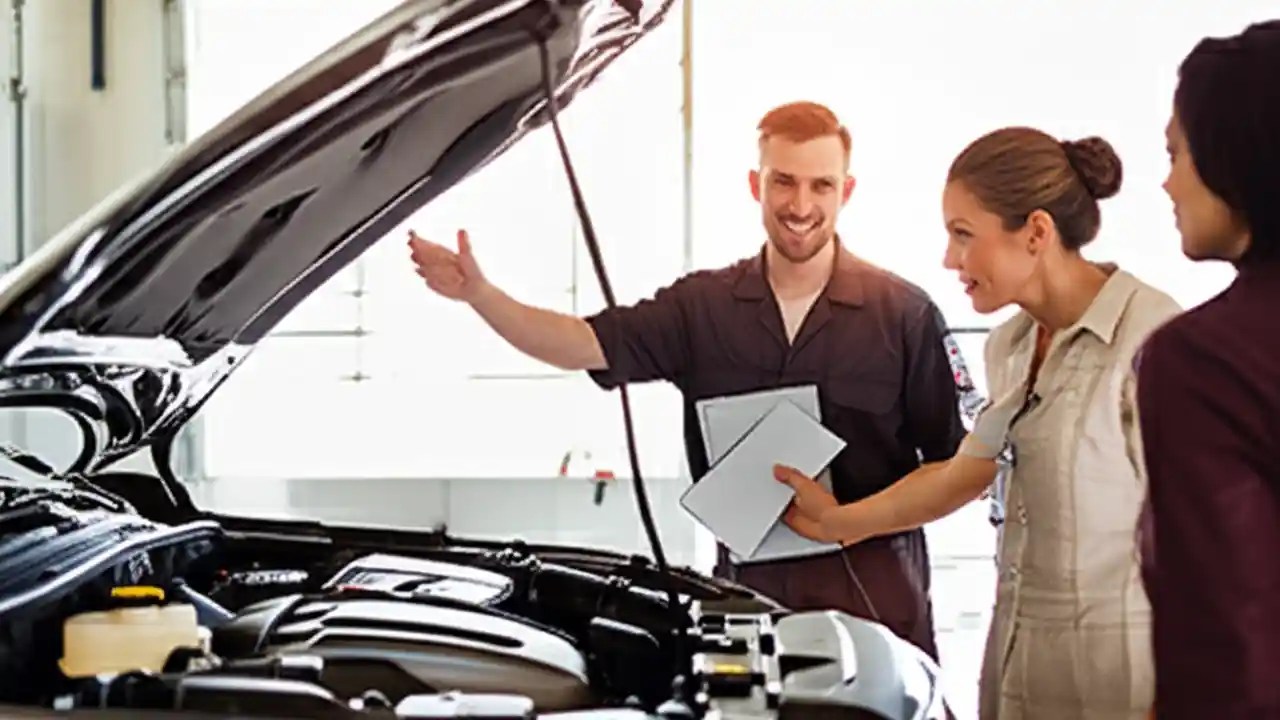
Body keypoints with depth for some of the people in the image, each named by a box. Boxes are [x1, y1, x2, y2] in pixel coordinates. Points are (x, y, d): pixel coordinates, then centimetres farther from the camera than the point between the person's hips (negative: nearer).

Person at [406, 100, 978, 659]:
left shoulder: (904, 314, -2)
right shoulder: (703, 306, 4)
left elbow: (953, 461, -1)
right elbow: (584, 344, -8)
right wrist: (481, 295, -22)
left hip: (875, 595, -2)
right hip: (748, 584, 2)